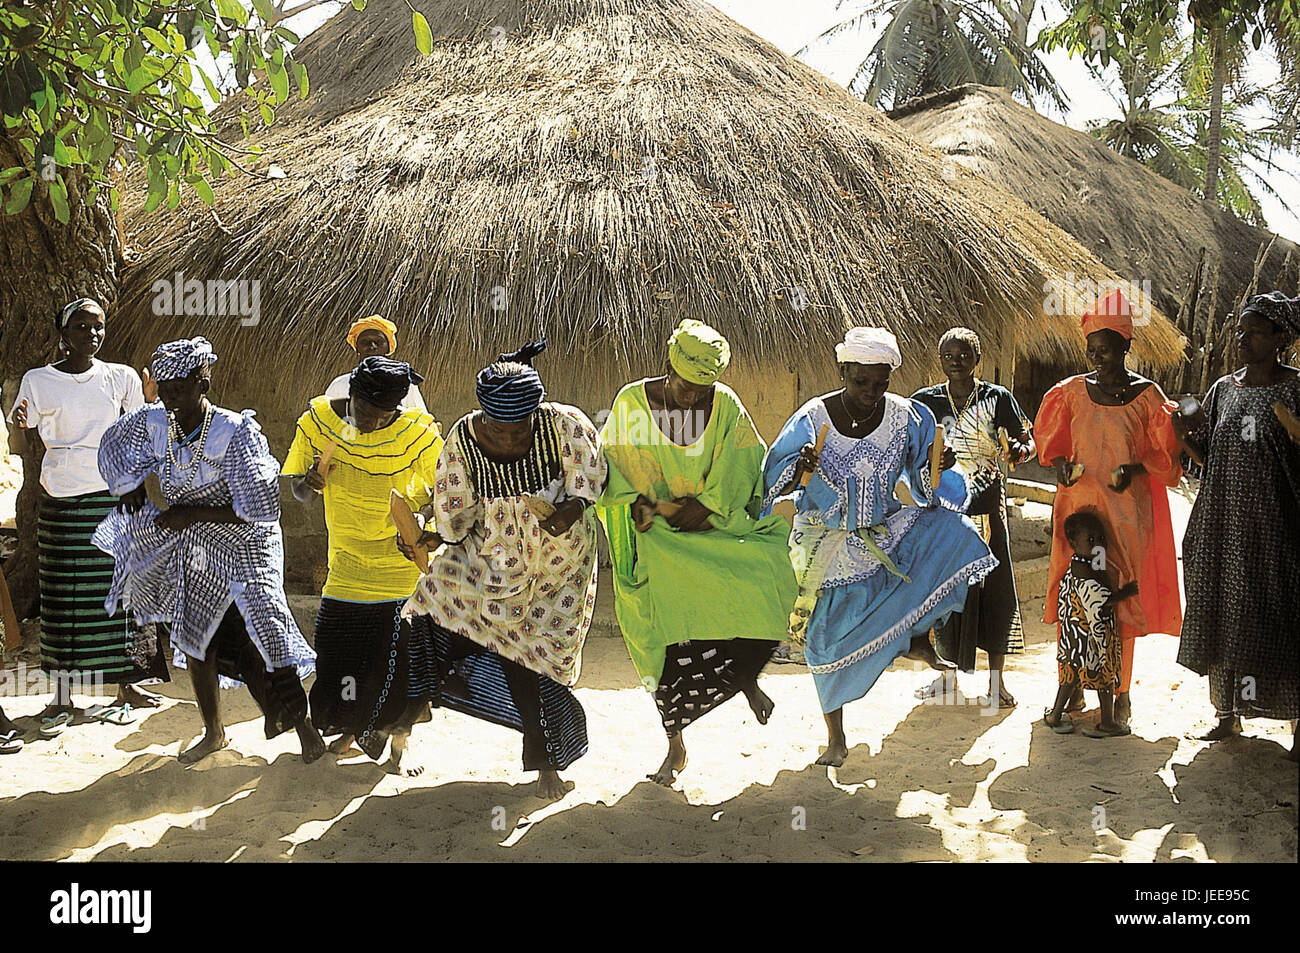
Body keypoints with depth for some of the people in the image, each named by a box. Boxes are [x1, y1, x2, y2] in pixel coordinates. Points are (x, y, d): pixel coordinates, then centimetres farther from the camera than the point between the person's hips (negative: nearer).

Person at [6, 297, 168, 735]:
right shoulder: (38, 381, 3)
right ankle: (62, 698, 10)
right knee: (62, 598, 2)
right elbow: (18, 446, 2)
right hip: (61, 502, 0)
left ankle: (127, 687, 10)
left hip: (114, 496, 0)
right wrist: (18, 425, -20)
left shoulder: (122, 378, 5)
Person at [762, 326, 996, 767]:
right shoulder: (811, 420, -14)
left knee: (953, 532, -25)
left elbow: (923, 484, 0)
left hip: (885, 534, 1)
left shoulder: (907, 417, -8)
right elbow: (776, 483, -10)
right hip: (828, 544, -1)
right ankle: (836, 738, 24)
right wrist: (802, 468, -31)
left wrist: (935, 468, -22)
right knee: (829, 637, 4)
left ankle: (918, 634, -7)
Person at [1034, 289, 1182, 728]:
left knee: (1122, 592, 2)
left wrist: (1134, 468, -14)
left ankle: (1120, 689, 15)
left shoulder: (1147, 395, -1)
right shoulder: (1072, 391, 4)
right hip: (1078, 500, 2)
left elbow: (1164, 453, 3)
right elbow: (1049, 440, 15)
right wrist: (1061, 464, -5)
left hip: (1127, 507, -2)